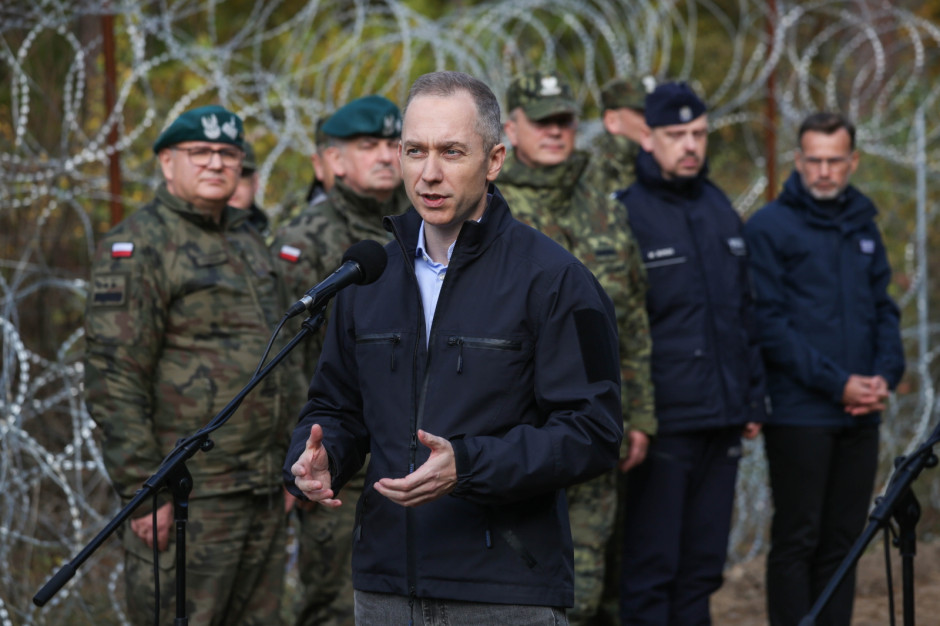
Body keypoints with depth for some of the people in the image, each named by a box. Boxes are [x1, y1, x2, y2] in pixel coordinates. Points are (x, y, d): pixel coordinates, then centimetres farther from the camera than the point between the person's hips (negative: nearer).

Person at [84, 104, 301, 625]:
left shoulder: (248, 241, 18)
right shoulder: (136, 246, -8)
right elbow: (113, 381, -15)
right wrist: (144, 493, -19)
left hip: (263, 495, 8)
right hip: (187, 499, -8)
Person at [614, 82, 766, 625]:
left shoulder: (720, 209, 14)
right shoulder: (626, 212, -8)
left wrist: (753, 398, 15)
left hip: (722, 422, 7)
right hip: (662, 424, -6)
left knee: (703, 568, 11)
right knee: (651, 570, -2)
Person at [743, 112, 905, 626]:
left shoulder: (863, 226, 13)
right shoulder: (769, 228, -6)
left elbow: (884, 309, 16)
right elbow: (768, 323, -12)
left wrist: (885, 376, -3)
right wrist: (837, 384, -15)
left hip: (860, 416, 6)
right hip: (799, 415, -6)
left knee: (841, 543, 9)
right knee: (797, 542, -2)